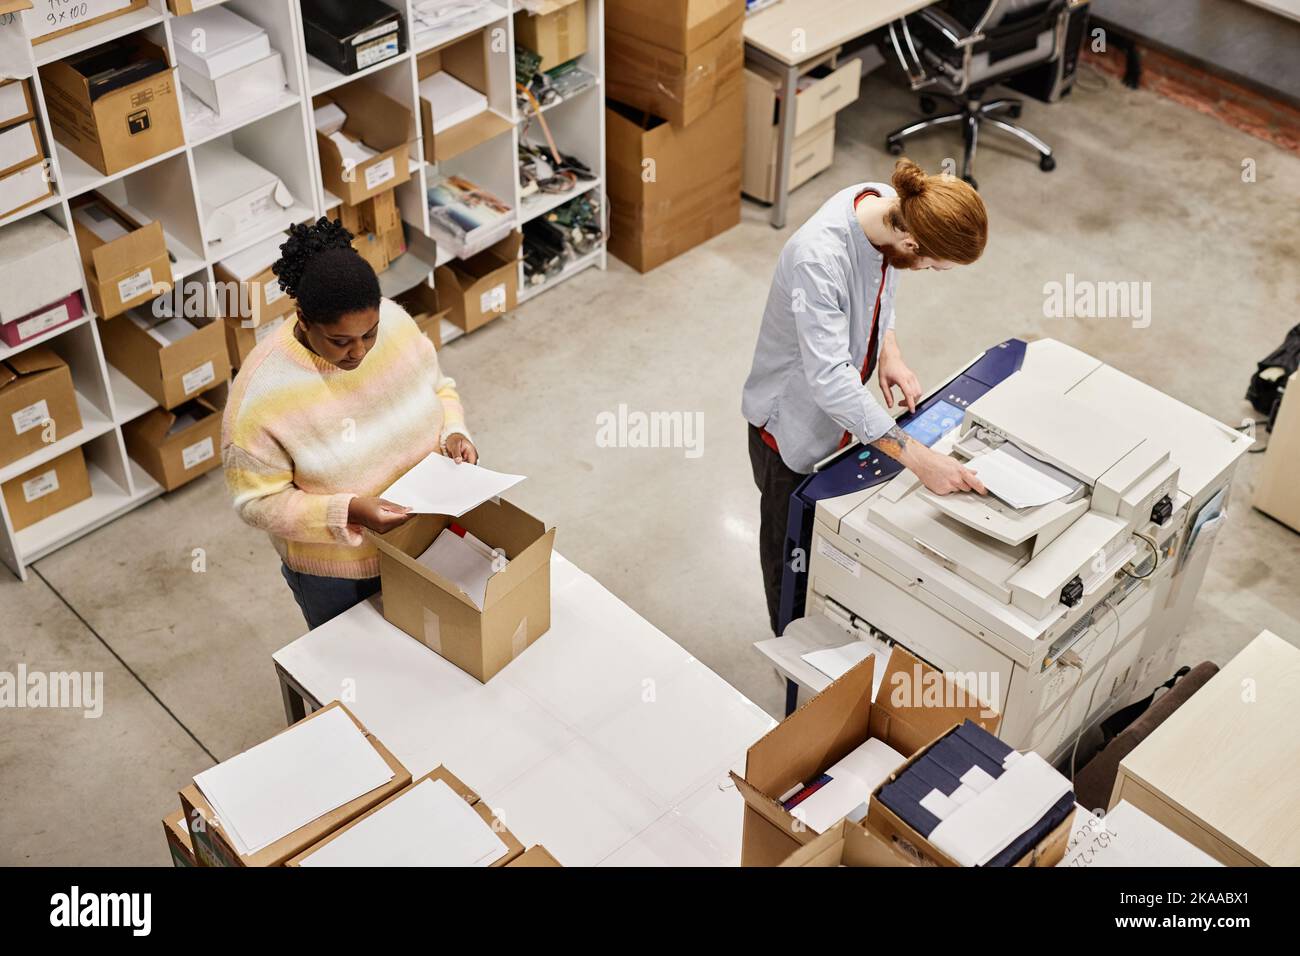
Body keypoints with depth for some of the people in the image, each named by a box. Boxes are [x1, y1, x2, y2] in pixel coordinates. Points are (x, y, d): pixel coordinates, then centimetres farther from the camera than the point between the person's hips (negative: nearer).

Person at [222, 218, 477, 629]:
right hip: (336, 571, -4)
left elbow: (437, 388, 2)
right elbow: (260, 501, -21)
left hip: (424, 538, 4)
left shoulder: (395, 320, -16)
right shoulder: (263, 390, -29)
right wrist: (348, 513, -32)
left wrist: (452, 432, -18)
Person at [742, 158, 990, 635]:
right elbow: (830, 379, -45)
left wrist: (889, 351, -9)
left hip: (838, 415, 7)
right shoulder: (818, 259, -42)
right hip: (793, 423, -7)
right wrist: (917, 457, -47)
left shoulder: (888, 205, -16)